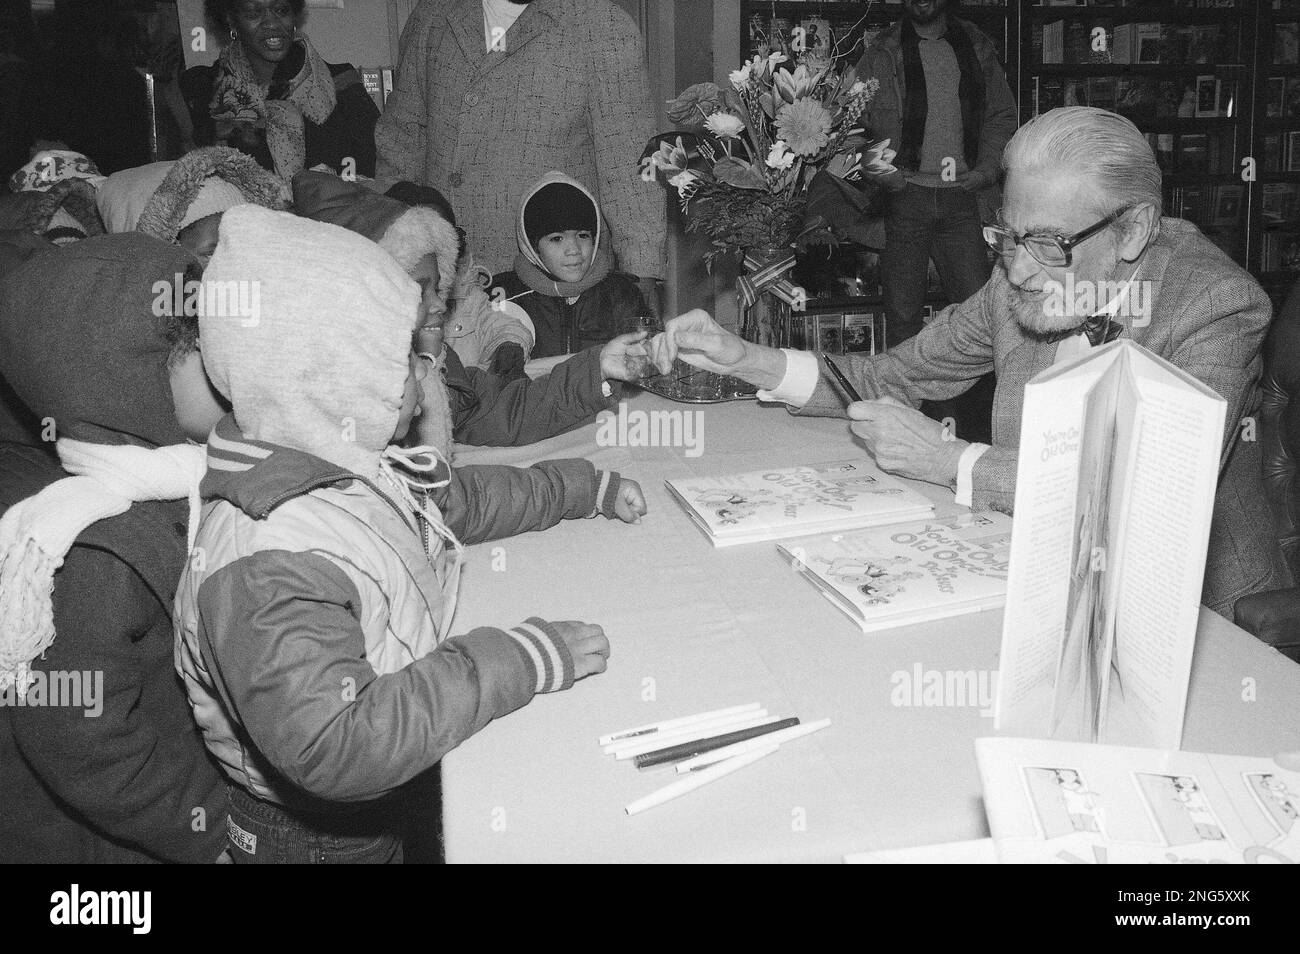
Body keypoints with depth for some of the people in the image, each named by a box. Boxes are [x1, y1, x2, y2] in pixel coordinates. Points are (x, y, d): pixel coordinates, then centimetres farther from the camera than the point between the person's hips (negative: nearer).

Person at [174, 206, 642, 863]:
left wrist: (583, 488, 13)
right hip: (321, 835, -8)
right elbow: (336, 747, -43)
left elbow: (455, 500, 12)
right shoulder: (268, 567, -36)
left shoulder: (348, 461, -6)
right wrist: (521, 659, -39)